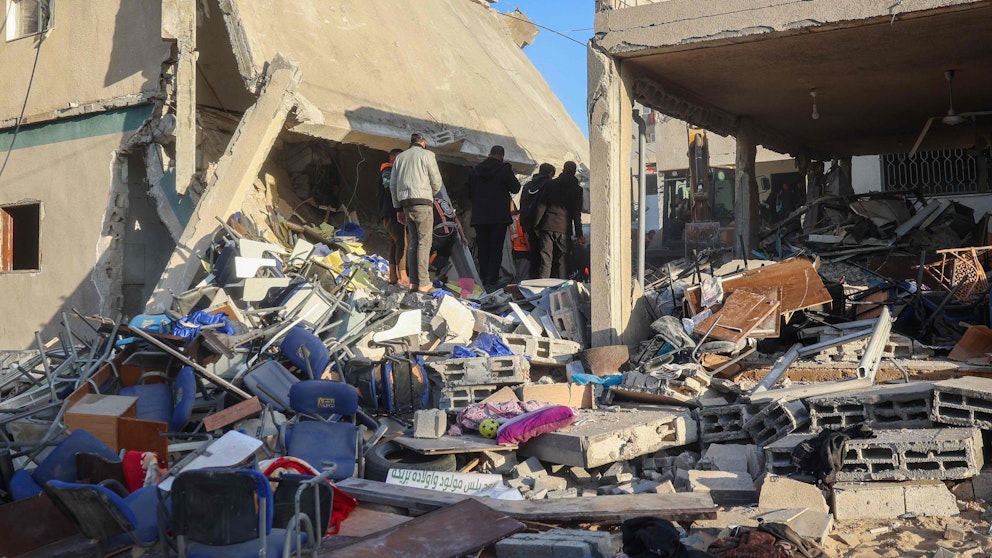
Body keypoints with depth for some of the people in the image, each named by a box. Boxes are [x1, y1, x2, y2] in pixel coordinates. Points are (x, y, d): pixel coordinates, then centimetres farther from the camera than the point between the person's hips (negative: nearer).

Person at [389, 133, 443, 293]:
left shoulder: (400, 157, 18)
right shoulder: (427, 155, 2)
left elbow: (393, 185, 16)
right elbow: (436, 182, -1)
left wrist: (398, 208, 19)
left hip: (405, 202, 6)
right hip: (422, 201, -6)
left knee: (413, 241, 8)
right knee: (424, 241, -6)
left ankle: (413, 282, 3)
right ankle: (423, 283, -12)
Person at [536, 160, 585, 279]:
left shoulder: (552, 184, 8)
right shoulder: (577, 189, 3)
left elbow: (541, 206, 5)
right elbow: (577, 213, -1)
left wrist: (537, 225, 8)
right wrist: (579, 234, 1)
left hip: (547, 226, 1)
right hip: (563, 228, -1)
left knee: (545, 260, 0)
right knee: (560, 261, 6)